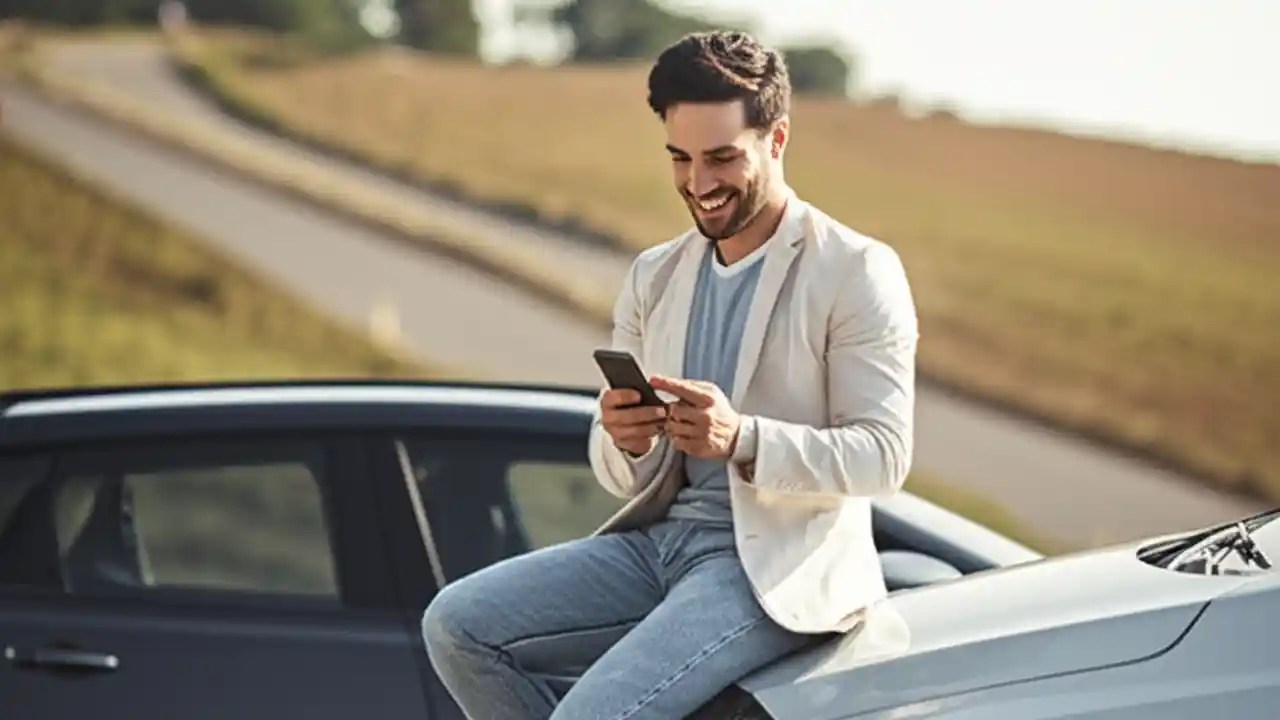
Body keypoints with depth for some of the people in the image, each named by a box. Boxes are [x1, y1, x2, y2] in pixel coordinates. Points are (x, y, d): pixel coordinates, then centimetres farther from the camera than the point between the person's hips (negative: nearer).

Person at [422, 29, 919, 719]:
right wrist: (625, 443, -13)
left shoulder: (857, 271, -6)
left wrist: (742, 438, -27)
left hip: (775, 562, -7)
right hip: (660, 539, 7)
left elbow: (883, 454, -12)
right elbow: (622, 478, 13)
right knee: (456, 623, -11)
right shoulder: (654, 276, 12)